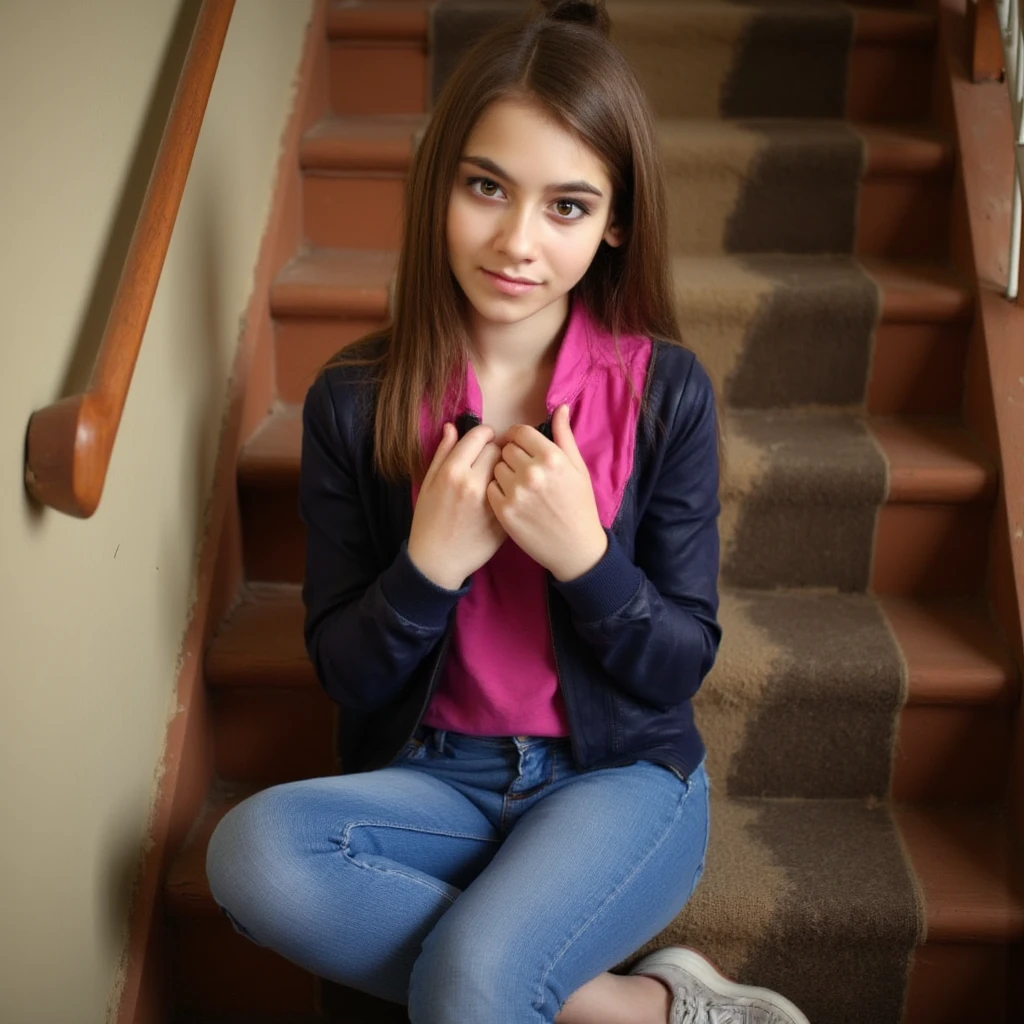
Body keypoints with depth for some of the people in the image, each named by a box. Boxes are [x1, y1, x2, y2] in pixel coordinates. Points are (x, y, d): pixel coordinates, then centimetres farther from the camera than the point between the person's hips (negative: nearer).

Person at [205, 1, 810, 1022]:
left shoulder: (666, 392, -8)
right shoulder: (353, 402, -5)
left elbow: (680, 667, -4)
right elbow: (346, 674, -2)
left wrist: (583, 554, -23)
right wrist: (431, 564, -21)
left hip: (620, 778, -3)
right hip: (434, 776, 3)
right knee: (251, 850, -28)